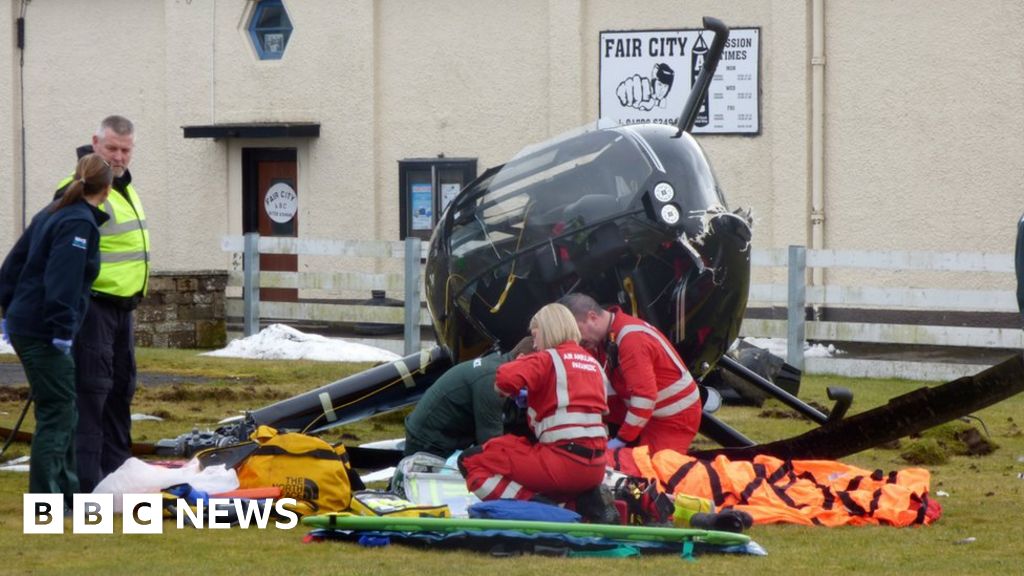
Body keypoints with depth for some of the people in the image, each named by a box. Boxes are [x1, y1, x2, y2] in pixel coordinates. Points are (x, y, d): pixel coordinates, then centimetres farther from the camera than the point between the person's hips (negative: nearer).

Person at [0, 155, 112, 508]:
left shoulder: (52, 214, 14)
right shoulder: (80, 223, -15)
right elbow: (62, 281, -24)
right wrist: (62, 331, -22)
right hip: (43, 333, -10)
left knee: (61, 412, 18)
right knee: (56, 413, -6)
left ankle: (66, 489, 26)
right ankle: (46, 499, -5)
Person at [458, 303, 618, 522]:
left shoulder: (548, 359, -1)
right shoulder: (592, 362, 19)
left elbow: (506, 379, -17)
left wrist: (509, 391, 7)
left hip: (563, 461, -7)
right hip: (595, 467, 7)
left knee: (472, 461, -4)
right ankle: (590, 499, 11)